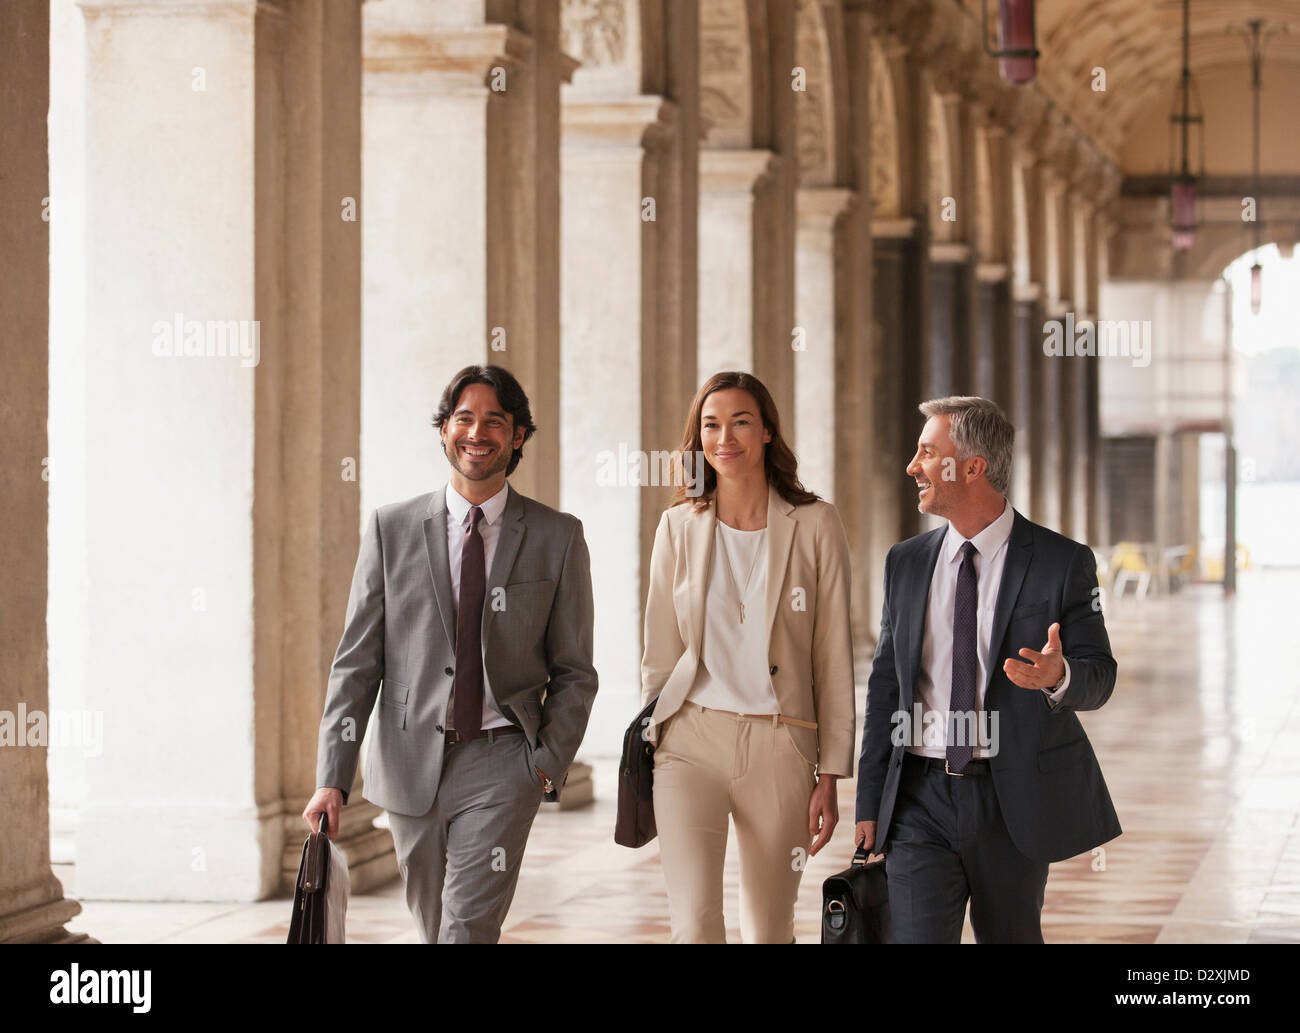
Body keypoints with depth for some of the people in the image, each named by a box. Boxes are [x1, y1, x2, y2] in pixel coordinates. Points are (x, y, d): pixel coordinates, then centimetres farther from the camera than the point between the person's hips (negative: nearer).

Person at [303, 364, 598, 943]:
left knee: (469, 931, -13)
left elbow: (574, 672, 7)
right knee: (434, 928, 12)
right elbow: (356, 662, 3)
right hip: (410, 765, 2)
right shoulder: (391, 530, 4)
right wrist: (333, 777, -4)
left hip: (501, 765, -2)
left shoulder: (557, 537, 3)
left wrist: (549, 763, -5)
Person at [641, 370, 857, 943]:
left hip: (779, 746, 0)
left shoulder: (815, 525, 1)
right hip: (691, 743, 0)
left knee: (769, 933, 8)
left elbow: (834, 658, 2)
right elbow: (661, 651, 12)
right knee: (695, 927, -14)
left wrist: (830, 775, -1)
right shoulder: (679, 526, 6)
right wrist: (649, 746, 11)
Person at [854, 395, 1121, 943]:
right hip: (920, 796, 2)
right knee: (917, 938, -7)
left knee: (1011, 939, 10)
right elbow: (885, 686, 12)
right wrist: (869, 803, 8)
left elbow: (1099, 675, -2)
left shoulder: (1062, 562, -3)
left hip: (1012, 798, -2)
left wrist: (1059, 676, -27)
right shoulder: (905, 564, 9)